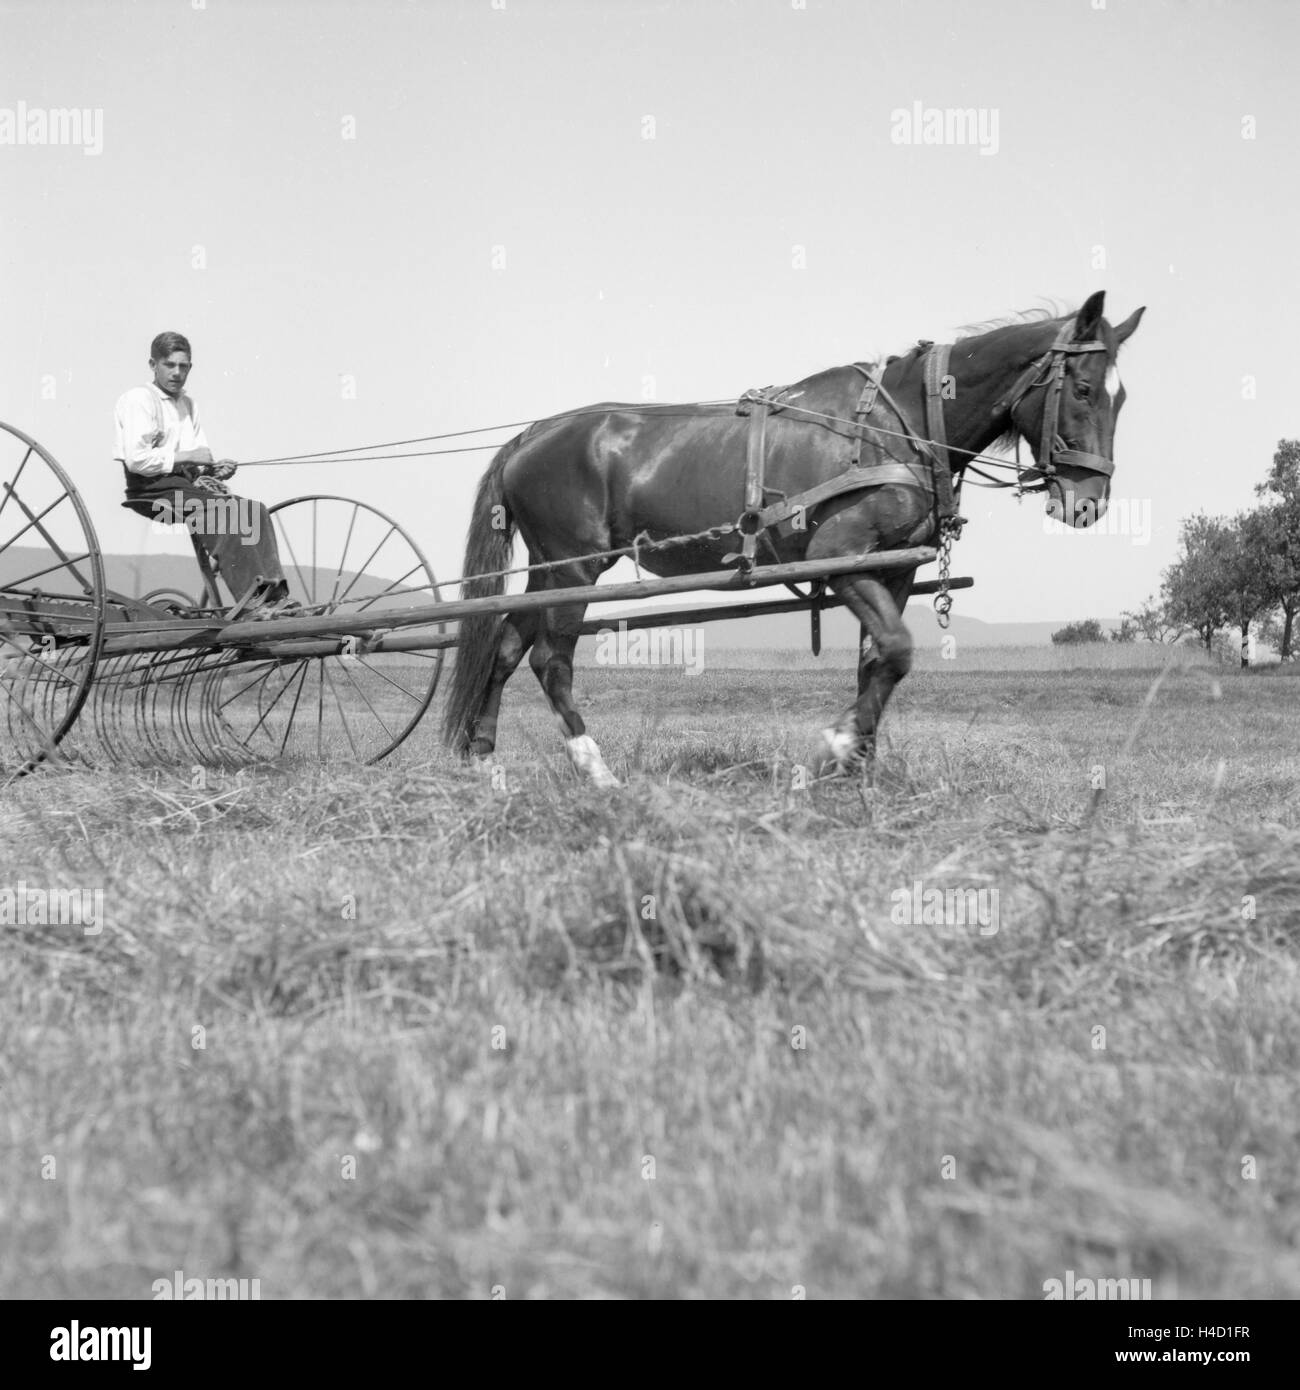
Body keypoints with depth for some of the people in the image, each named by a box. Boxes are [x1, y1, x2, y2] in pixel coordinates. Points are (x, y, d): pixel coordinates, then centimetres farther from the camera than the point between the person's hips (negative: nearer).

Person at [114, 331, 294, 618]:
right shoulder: (138, 399, -3)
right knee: (225, 513, -30)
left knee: (254, 509, -16)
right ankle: (249, 601, -35)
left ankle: (273, 593, -26)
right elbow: (136, 459, -15)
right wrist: (186, 457, -13)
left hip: (186, 483, 8)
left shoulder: (188, 404, 24)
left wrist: (216, 468, -4)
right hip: (152, 489, -8)